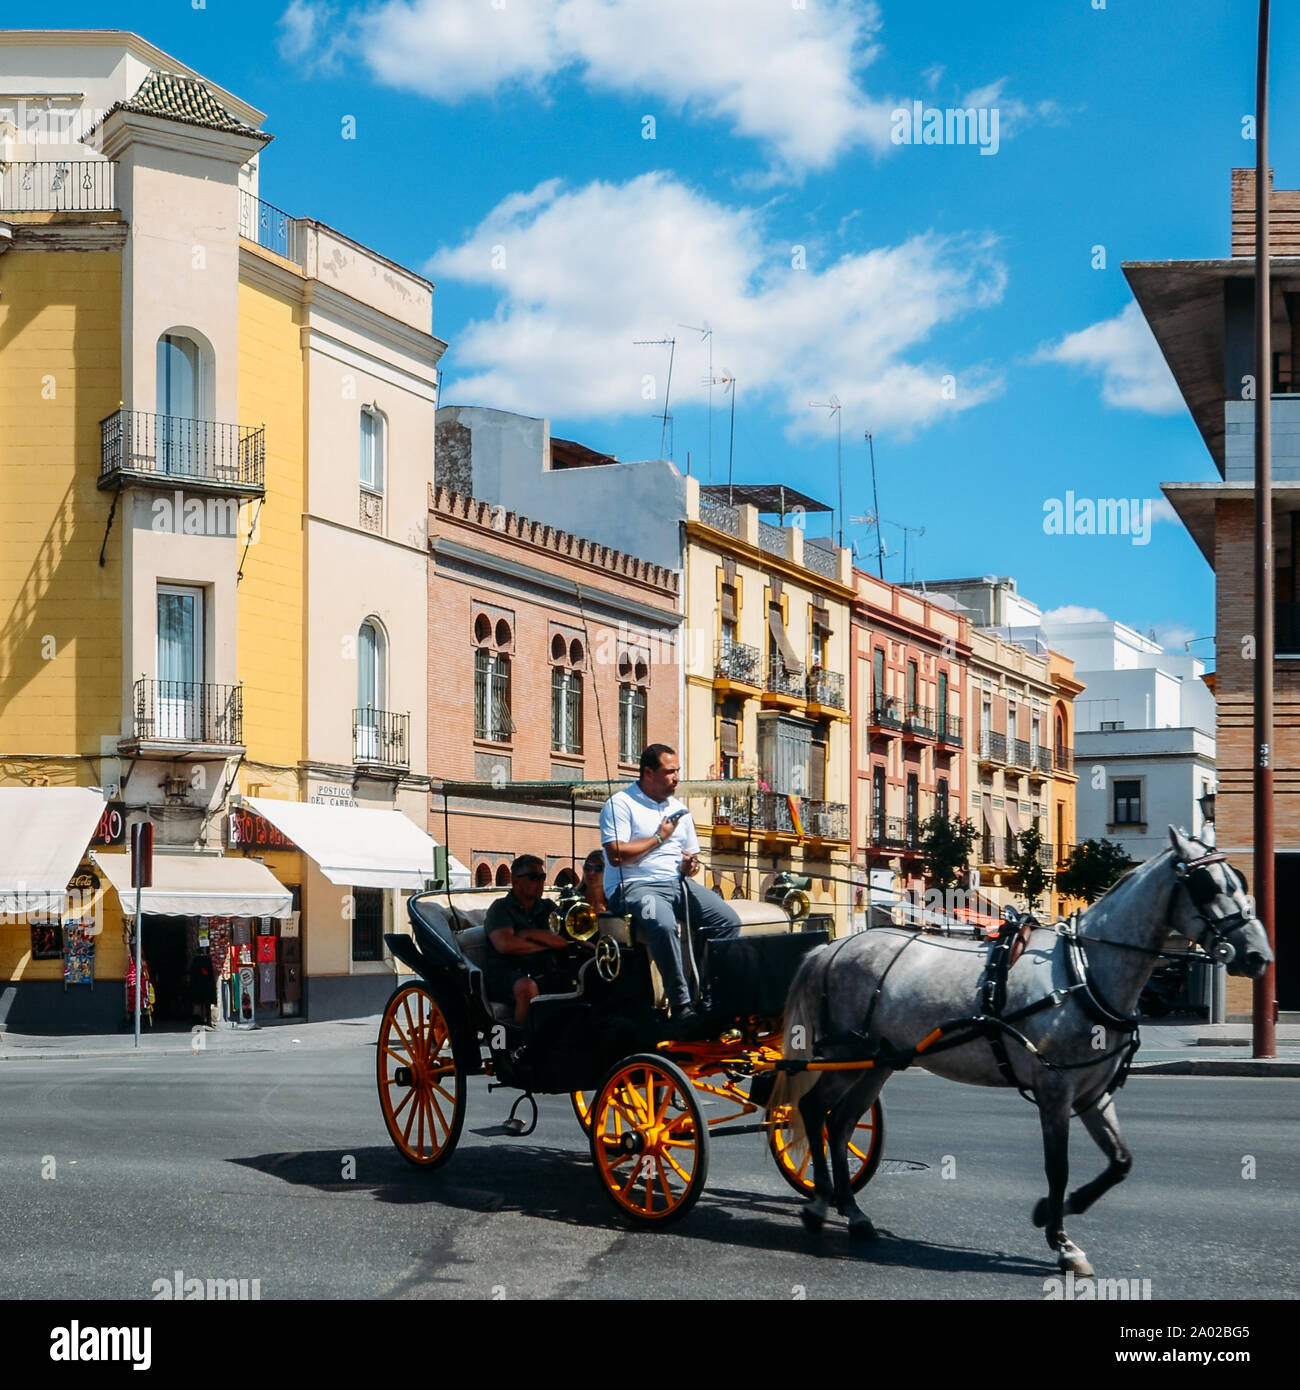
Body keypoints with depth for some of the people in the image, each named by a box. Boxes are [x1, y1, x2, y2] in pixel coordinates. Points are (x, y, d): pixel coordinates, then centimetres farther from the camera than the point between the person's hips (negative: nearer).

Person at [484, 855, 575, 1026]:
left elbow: (566, 940, 7)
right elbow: (505, 944, -12)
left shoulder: (548, 907, 22)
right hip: (509, 972, -5)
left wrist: (531, 934, -5)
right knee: (528, 987, -38)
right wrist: (546, 946, -1)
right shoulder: (501, 908, 7)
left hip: (548, 973, 5)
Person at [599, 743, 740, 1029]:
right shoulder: (621, 804, -2)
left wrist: (691, 864, 2)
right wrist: (659, 838, -5)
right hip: (634, 886, -7)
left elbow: (692, 853, 28)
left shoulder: (679, 808, 20)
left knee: (728, 919, -15)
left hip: (678, 884, 7)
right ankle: (681, 1006, -33)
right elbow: (616, 854, -14)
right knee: (663, 924, -38)